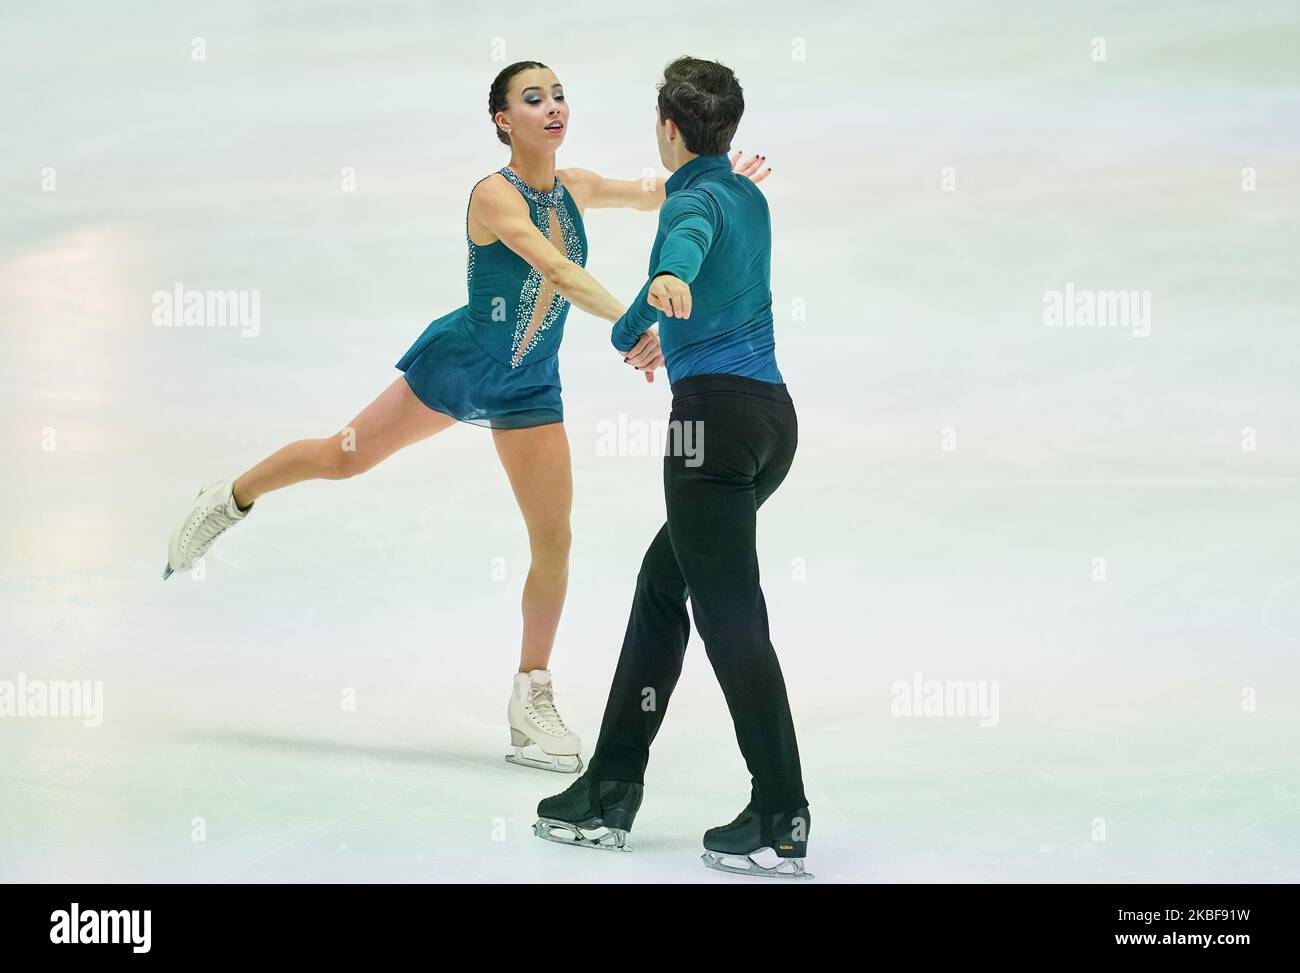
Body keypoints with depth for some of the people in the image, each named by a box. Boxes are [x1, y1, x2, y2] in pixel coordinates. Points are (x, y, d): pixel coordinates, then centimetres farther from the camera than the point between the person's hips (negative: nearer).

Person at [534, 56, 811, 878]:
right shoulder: (749, 197, 20)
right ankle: (610, 792, 19)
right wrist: (664, 333, 60)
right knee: (663, 586, 16)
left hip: (715, 411, -9)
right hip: (772, 413, 9)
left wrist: (669, 281, -56)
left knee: (731, 615, -9)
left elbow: (690, 237, -34)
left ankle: (781, 823, -11)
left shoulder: (696, 197, -7)